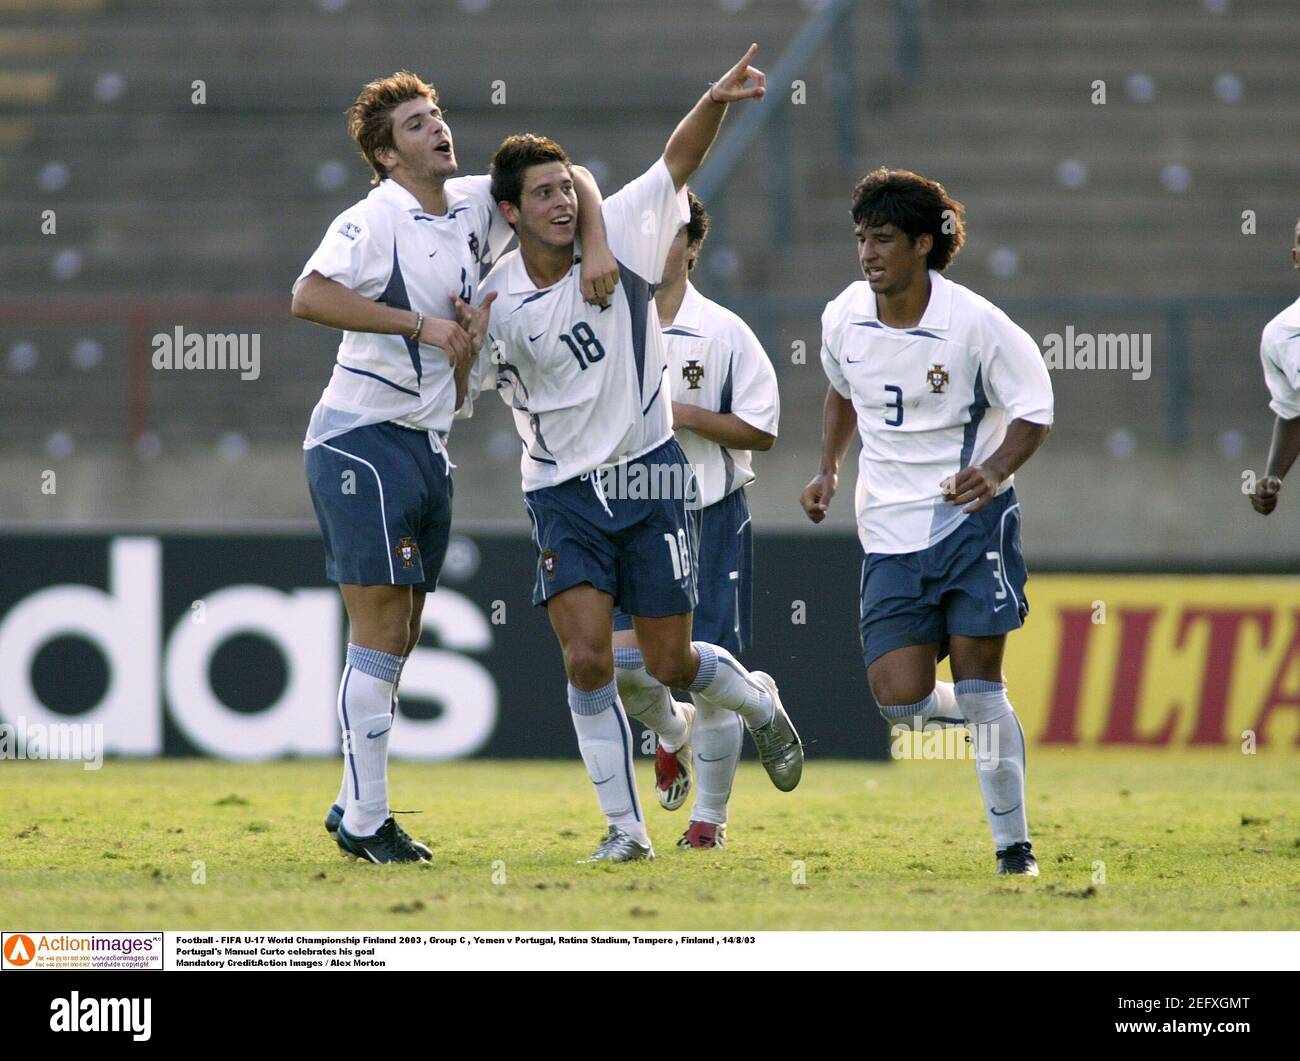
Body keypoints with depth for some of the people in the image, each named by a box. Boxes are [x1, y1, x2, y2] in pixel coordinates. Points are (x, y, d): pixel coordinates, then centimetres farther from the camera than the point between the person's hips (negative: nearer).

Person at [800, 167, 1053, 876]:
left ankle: (1014, 845, 4)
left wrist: (994, 472, -22)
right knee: (901, 699, -8)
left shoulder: (975, 323, -13)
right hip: (890, 531, 4)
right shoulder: (843, 319, 0)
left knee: (979, 688, -9)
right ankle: (985, 717, 26)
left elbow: (1034, 410, -5)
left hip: (971, 519, -4)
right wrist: (828, 472, 12)